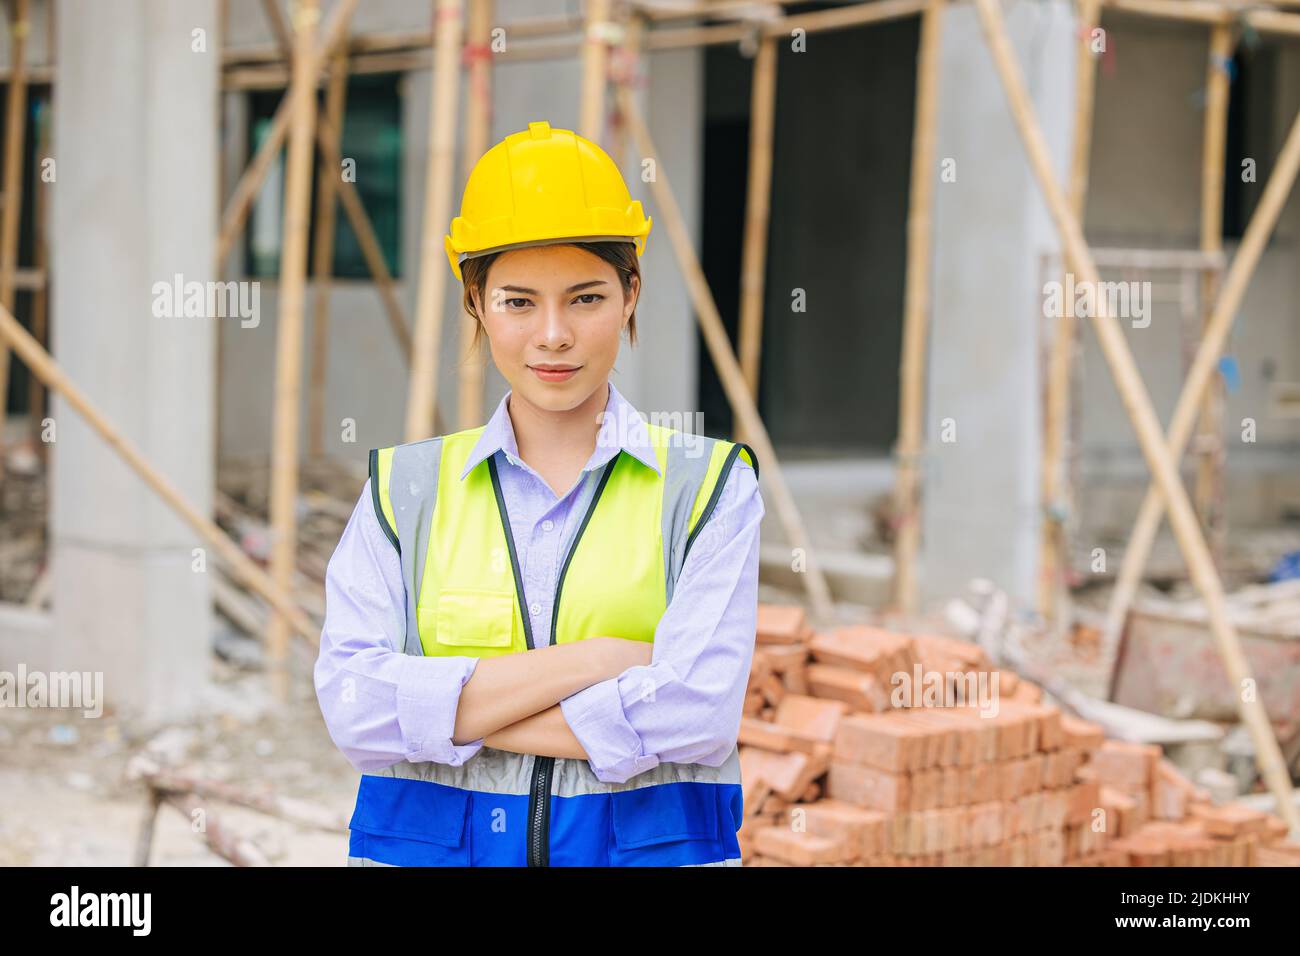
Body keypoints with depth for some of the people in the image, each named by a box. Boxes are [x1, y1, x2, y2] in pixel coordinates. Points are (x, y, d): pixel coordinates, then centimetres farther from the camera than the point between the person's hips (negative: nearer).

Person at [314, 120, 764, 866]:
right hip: (427, 842, 2)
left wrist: (446, 711, -10)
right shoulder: (403, 489, 6)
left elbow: (697, 713, -12)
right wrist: (585, 661, -14)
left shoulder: (710, 485, 1)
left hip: (653, 842, -1)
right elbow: (353, 705, -8)